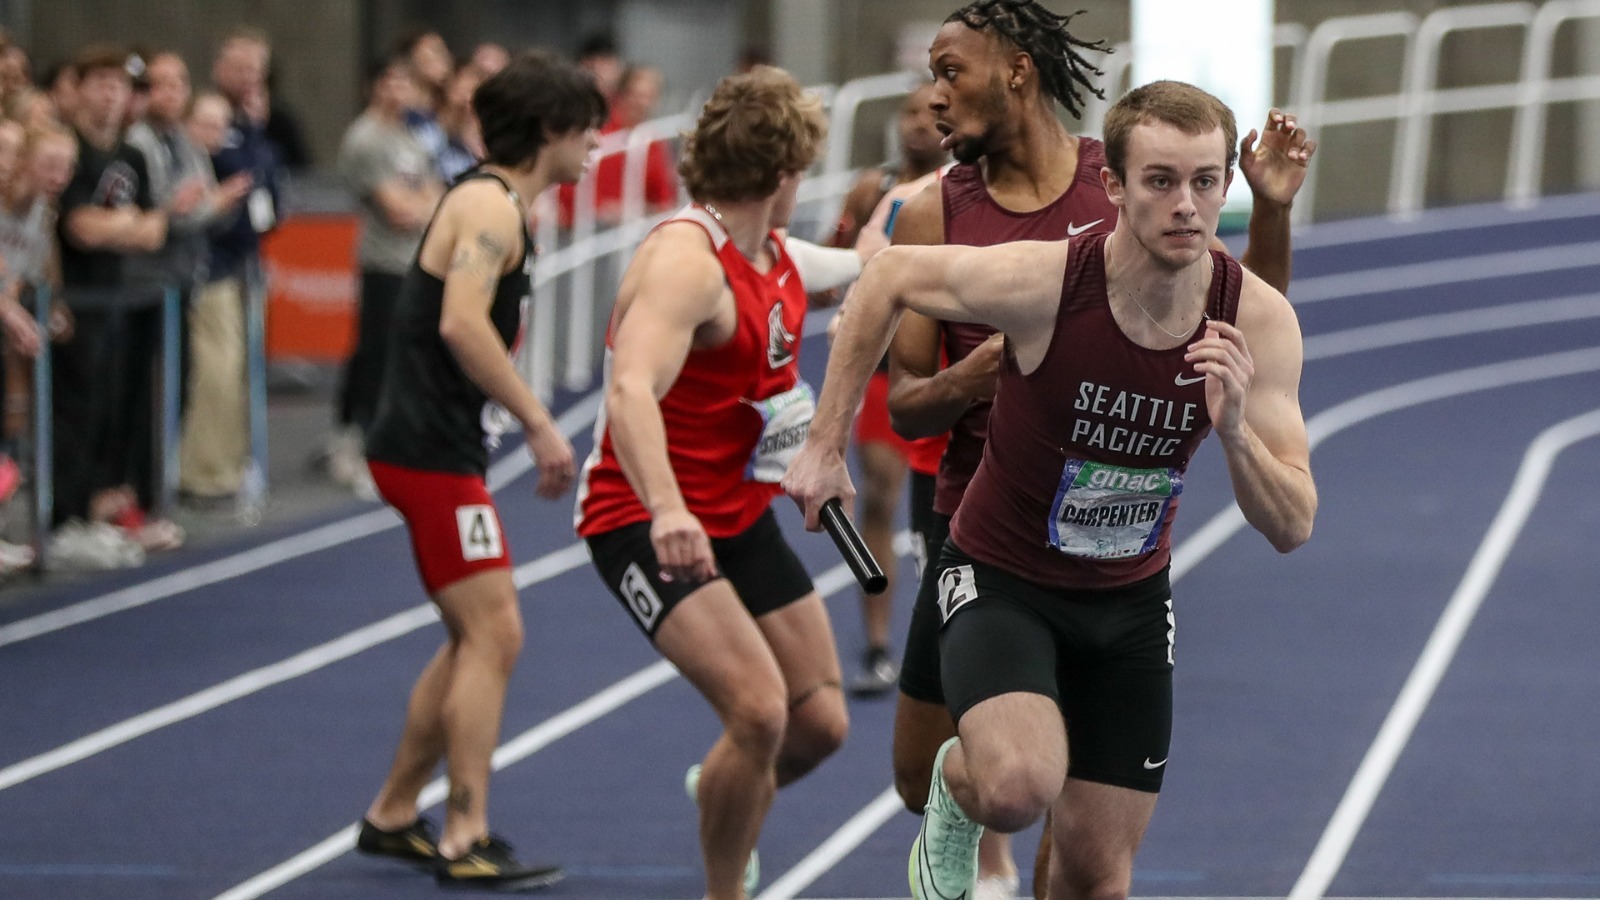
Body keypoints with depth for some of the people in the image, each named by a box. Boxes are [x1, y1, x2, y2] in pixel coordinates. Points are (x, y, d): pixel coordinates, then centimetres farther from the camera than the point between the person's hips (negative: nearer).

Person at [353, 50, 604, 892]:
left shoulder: (492, 202, 16)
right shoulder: (491, 206, -15)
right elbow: (462, 324, -28)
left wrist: (528, 424, 19)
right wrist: (539, 421, -26)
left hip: (433, 447, 11)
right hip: (431, 451, -11)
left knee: (475, 639, 17)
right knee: (493, 635, -10)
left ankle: (393, 815, 25)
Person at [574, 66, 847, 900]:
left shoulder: (780, 258, 6)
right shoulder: (685, 260, -23)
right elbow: (630, 393, -40)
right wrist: (667, 511, -54)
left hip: (740, 519, 9)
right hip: (648, 524, -9)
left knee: (819, 720, 7)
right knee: (759, 710, -24)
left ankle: (722, 788, 39)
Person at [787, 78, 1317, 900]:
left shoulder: (1257, 321, -17)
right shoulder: (1040, 282, -26)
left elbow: (1291, 529, -16)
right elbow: (887, 278, -7)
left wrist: (1235, 431, -36)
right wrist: (826, 444, -5)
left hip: (1131, 598, 4)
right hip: (1001, 577, -4)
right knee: (1020, 786, -31)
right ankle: (956, 790, 6)